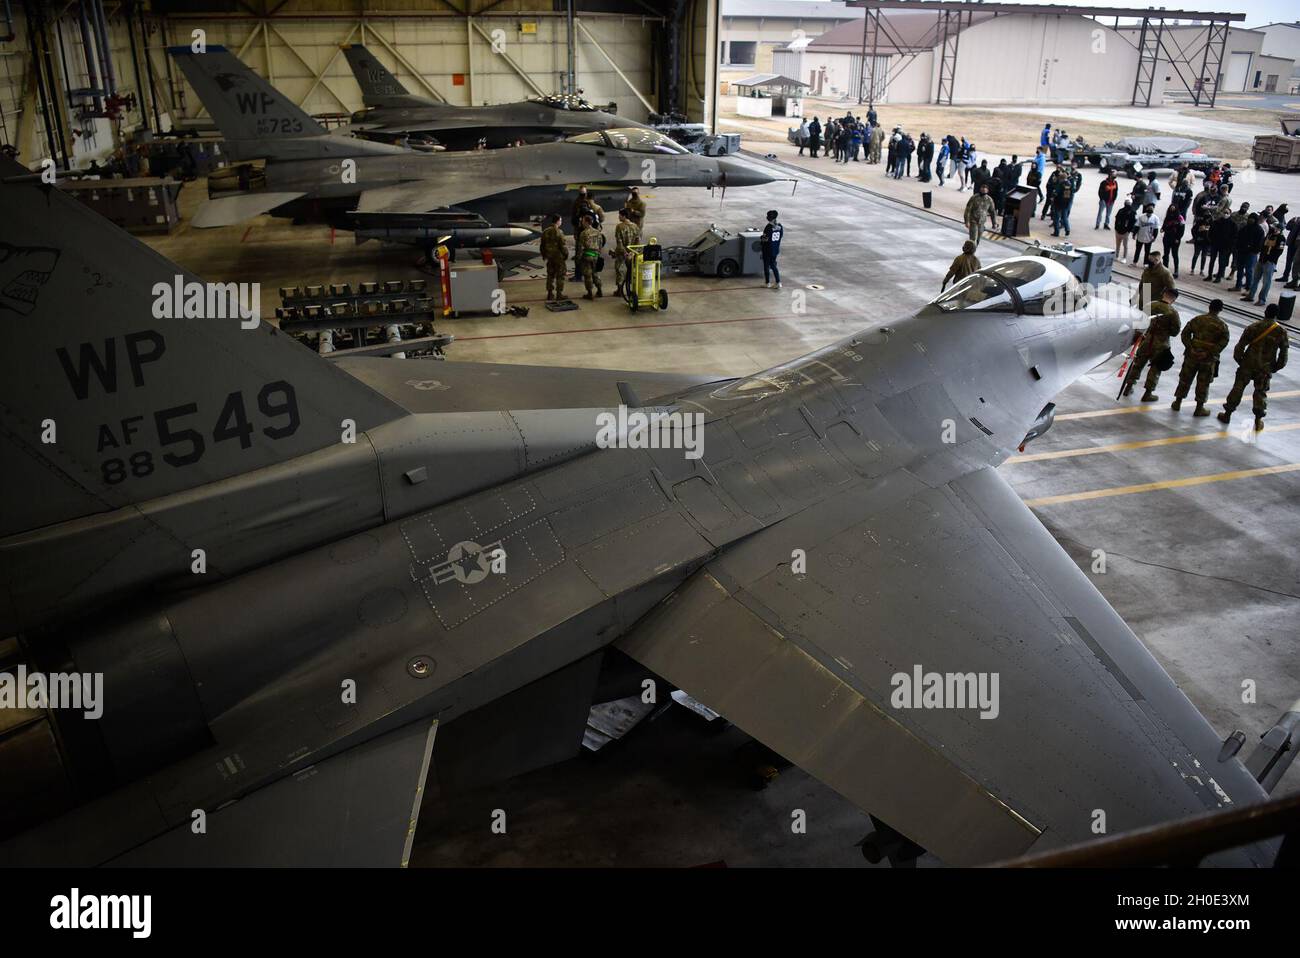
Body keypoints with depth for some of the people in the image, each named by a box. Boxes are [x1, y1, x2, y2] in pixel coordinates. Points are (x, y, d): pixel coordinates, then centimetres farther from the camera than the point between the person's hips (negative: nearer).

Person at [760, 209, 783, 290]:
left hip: (768, 249, -6)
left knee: (766, 266, 9)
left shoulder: (769, 227, -23)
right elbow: (781, 235, 8)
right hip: (776, 249, 6)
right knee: (773, 265, 18)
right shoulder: (780, 226, -4)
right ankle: (778, 282, 11)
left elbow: (765, 239, -21)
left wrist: (761, 238, 0)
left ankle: (767, 283, 17)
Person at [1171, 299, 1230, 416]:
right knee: (1203, 383, 7)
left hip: (1192, 355, 2)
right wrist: (1211, 352, -11)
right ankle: (1199, 408, 13)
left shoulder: (1197, 319, 0)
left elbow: (1185, 333, -2)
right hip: (1208, 358, -2)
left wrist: (1189, 347, -5)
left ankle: (1177, 402, 22)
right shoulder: (1222, 326, -7)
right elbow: (1223, 342, -13)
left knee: (1185, 379, 14)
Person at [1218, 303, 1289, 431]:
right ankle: (1258, 421, 16)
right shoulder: (1281, 332, -5)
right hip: (1265, 368, 1)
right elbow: (1283, 355, -1)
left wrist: (1240, 361, 5)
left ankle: (1227, 415, 18)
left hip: (1248, 364, -1)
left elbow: (1240, 346, -9)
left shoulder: (1253, 327, -9)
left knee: (1238, 387, 11)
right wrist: (1274, 368, 11)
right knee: (1261, 392, 14)